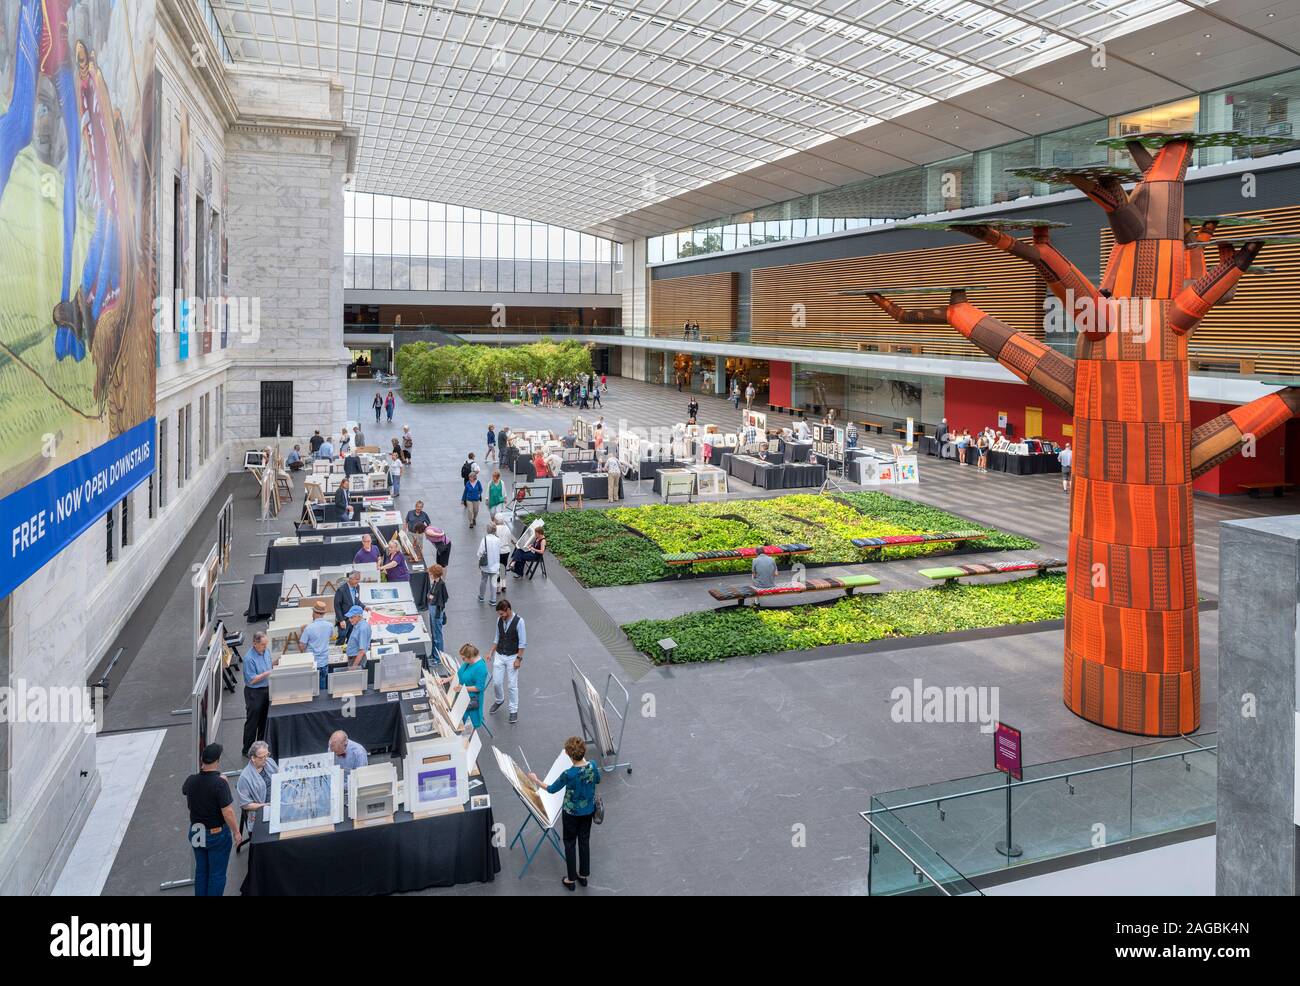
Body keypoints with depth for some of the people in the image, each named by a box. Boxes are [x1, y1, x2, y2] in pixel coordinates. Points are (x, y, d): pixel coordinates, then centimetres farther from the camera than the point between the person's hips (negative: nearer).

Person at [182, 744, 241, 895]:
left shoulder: (191, 780, -10)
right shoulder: (220, 783, -27)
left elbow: (184, 790, 16)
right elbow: (227, 812, -24)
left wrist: (202, 771, 15)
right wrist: (236, 832, -11)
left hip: (196, 833, 5)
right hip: (217, 834, -5)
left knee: (201, 871, 21)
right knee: (217, 874, 9)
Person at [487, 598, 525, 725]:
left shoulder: (519, 621, -18)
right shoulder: (499, 620, -2)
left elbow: (522, 642, -14)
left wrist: (519, 659, -15)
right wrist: (491, 652, 7)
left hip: (512, 657, -4)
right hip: (499, 655, 5)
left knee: (512, 685, 1)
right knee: (496, 682, 8)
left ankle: (514, 711, 14)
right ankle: (499, 700, 38)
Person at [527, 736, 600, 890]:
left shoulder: (568, 774, -31)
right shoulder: (593, 766, -18)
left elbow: (552, 789, -14)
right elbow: (597, 780, 6)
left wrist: (536, 780, 0)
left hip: (572, 813, -4)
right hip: (588, 811, 4)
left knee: (570, 844, 16)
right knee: (584, 841, 22)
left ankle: (571, 879, 28)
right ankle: (584, 875, 37)